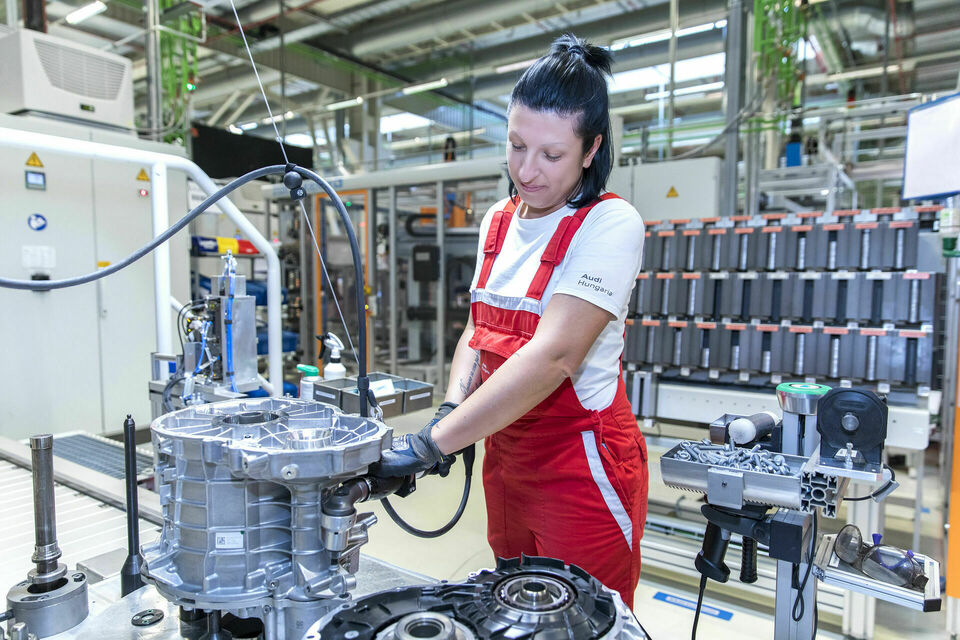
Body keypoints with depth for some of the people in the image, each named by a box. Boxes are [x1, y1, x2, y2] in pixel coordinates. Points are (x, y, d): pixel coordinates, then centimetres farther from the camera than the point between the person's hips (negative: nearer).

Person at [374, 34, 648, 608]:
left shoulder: (610, 224, -16)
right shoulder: (498, 221, 6)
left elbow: (552, 355, -27)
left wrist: (431, 444, -28)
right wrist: (451, 410, -8)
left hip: (583, 466, -6)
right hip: (506, 456, 7)